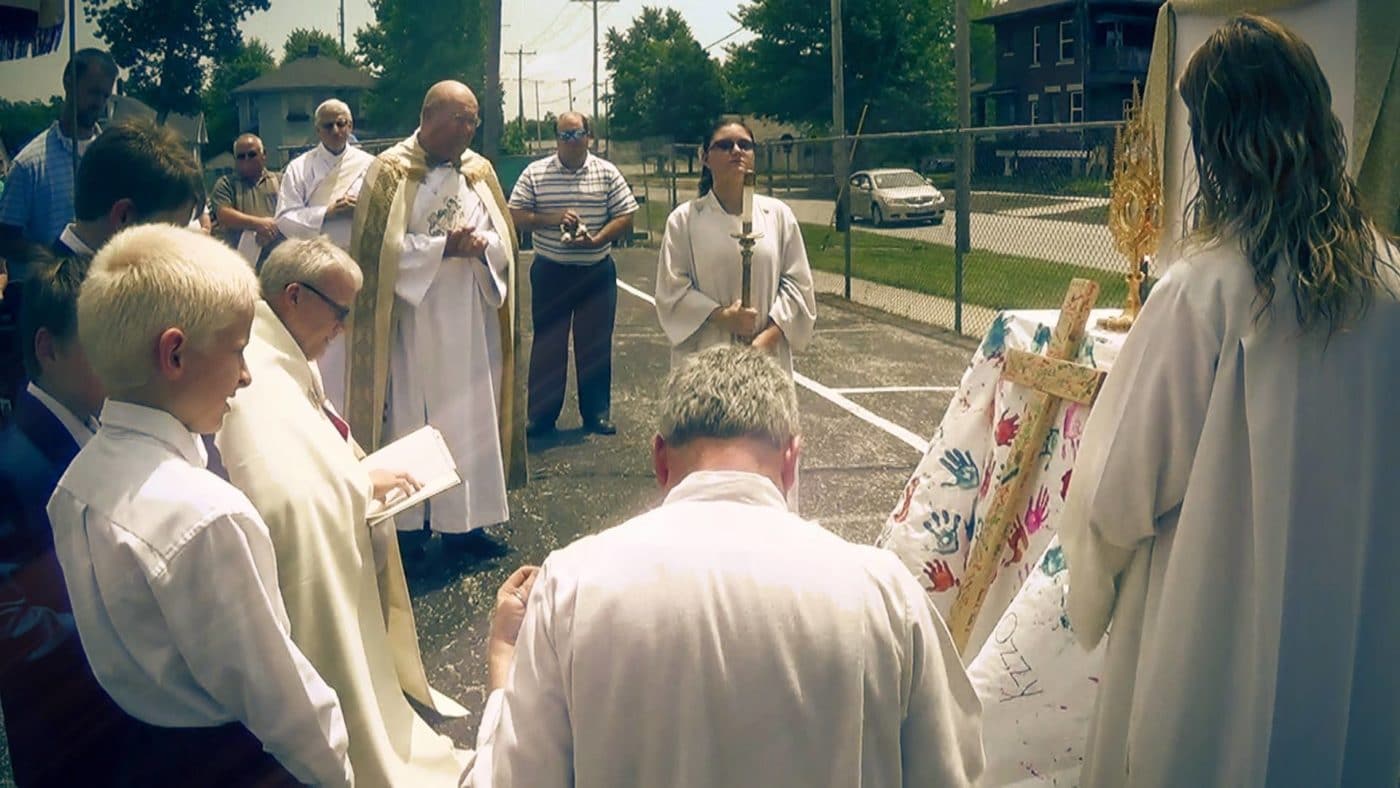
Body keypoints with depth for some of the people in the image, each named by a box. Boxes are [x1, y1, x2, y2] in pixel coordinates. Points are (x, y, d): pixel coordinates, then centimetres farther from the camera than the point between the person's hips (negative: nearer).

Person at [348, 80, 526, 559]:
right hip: (415, 318, -4)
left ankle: (464, 520, 14)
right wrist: (445, 248, -16)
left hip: (471, 318, 5)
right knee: (412, 416, 2)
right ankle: (409, 521, 11)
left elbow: (503, 239, 9)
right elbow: (383, 246, -11)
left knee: (471, 416, 6)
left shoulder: (479, 170, 9)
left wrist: (480, 246, -12)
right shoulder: (391, 171, -5)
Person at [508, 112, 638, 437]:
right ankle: (542, 416, 11)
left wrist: (596, 239, -17)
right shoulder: (535, 173, 1)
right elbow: (515, 216, -1)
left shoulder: (607, 173, 2)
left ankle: (597, 412, 17)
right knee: (547, 343, 3)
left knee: (596, 344, 6)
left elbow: (626, 217, -1)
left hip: (597, 272, 1)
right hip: (550, 272, 0)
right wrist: (551, 219, -16)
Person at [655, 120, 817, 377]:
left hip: (767, 351, 2)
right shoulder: (684, 219, 1)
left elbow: (797, 281, 5)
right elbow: (671, 288, -1)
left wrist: (769, 336, -8)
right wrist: (721, 316, -14)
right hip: (704, 355, -1)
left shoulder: (778, 214, 4)